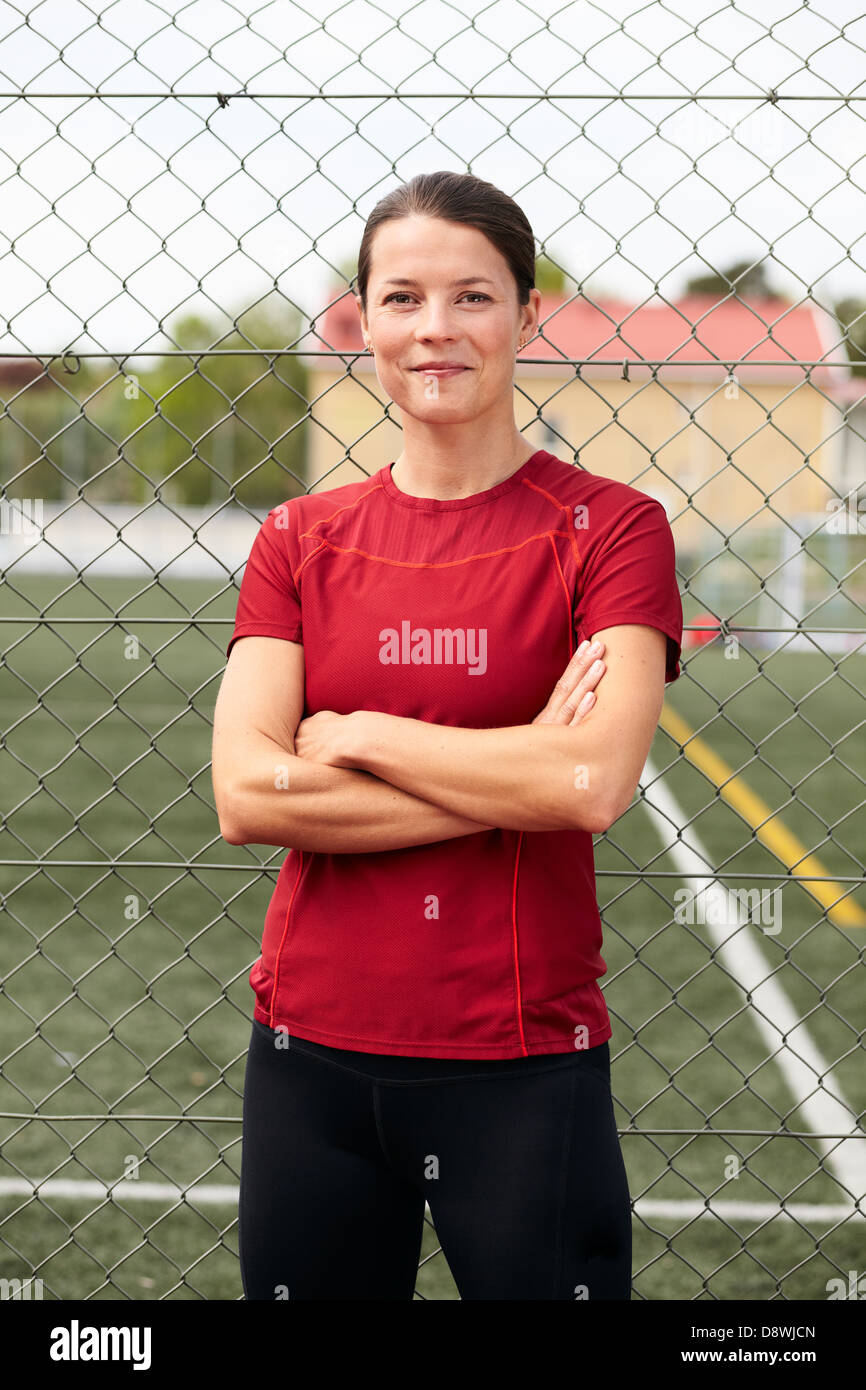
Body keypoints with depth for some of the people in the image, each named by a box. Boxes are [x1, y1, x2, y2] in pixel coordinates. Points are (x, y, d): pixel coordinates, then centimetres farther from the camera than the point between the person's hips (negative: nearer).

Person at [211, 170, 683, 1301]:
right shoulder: (301, 540, 5)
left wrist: (358, 735, -9)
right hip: (314, 1058, 3)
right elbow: (246, 796, -8)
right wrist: (516, 781, -13)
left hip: (524, 1068, -3)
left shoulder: (608, 528, -4)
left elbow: (596, 784, -19)